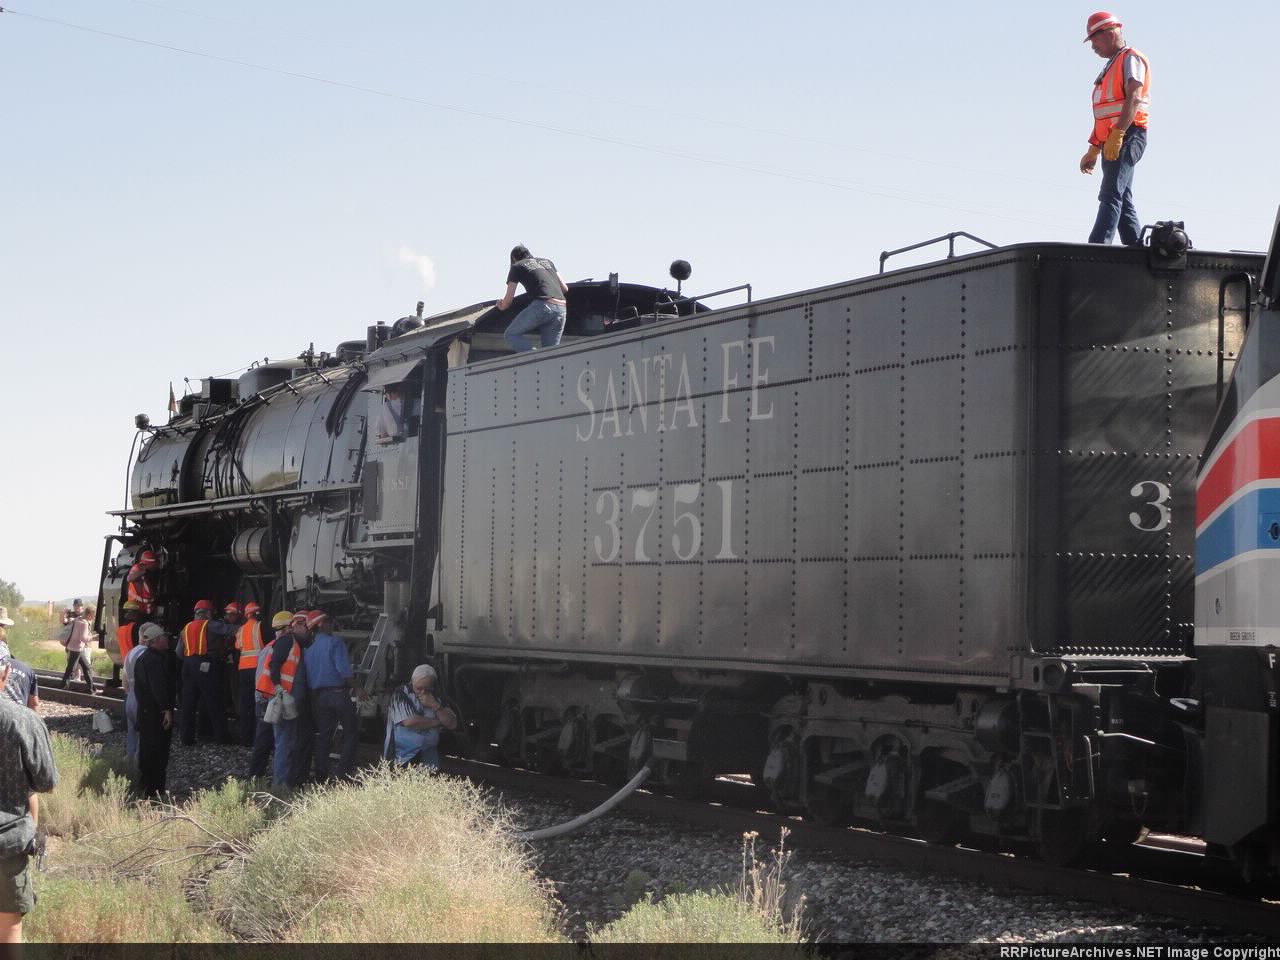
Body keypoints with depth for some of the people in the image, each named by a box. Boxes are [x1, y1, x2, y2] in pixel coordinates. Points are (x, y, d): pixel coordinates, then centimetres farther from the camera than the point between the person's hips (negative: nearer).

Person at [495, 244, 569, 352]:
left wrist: (502, 306, 35)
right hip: (561, 310, 5)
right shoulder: (547, 262, 29)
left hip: (542, 305, -5)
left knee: (512, 334, 8)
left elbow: (508, 299, 13)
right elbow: (565, 289, 30)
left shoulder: (517, 267, 14)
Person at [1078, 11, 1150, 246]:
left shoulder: (1131, 59, -1)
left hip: (1127, 138, -10)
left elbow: (1134, 98, -17)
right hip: (1111, 144, 10)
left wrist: (1117, 134, -27)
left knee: (1111, 195, -21)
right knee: (1123, 203, 5)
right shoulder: (1110, 67, 28)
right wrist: (1093, 150, 24)